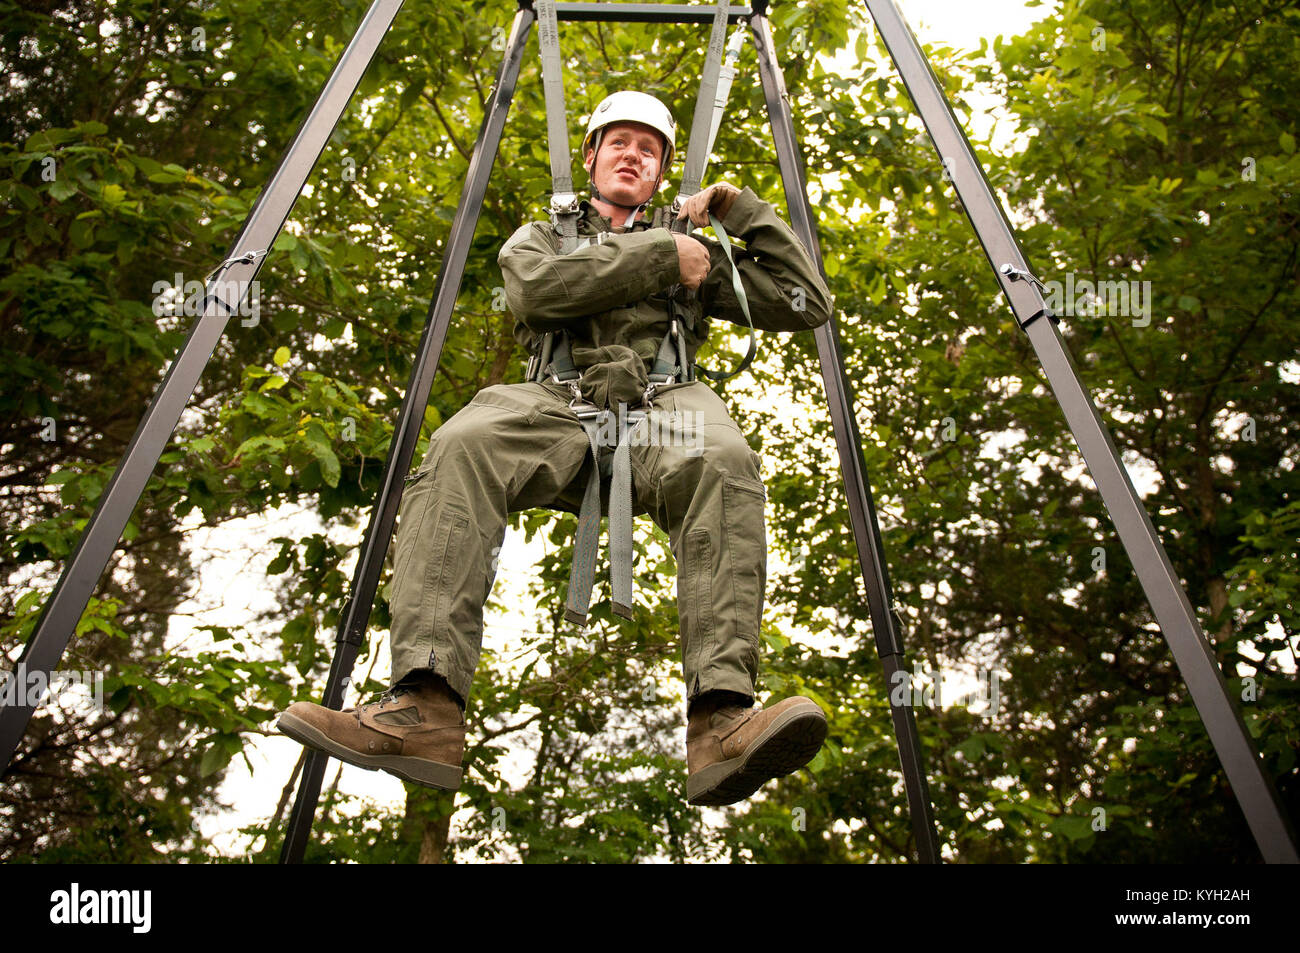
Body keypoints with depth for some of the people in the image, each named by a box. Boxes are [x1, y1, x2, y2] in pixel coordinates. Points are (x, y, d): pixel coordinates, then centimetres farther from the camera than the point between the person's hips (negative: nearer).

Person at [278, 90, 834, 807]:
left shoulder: (698, 249, 33)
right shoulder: (541, 235, 31)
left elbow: (809, 305, 27)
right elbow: (534, 289, 3)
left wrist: (741, 209, 25)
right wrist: (661, 257, 4)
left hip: (663, 401, 1)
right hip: (558, 401, 0)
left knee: (720, 462, -37)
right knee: (460, 447, -34)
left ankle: (721, 721, -48)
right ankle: (425, 707, -43)